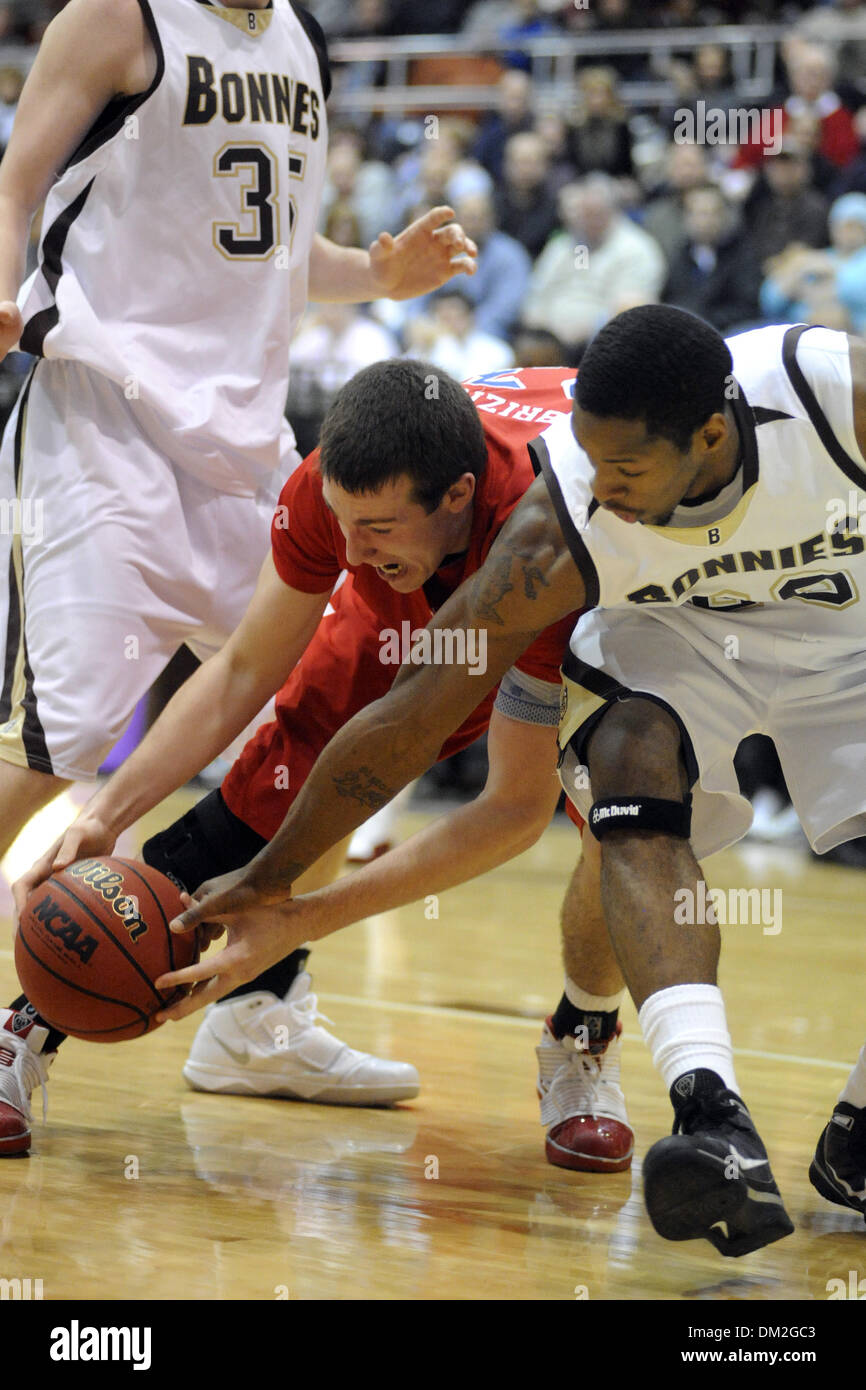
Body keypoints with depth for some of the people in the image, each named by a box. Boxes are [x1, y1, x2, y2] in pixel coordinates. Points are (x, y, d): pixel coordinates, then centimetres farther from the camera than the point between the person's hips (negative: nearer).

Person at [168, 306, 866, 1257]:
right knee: (637, 777, -33)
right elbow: (412, 715, -25)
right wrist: (269, 884, -18)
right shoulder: (558, 531, -32)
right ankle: (714, 1121, -46)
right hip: (674, 634, -1)